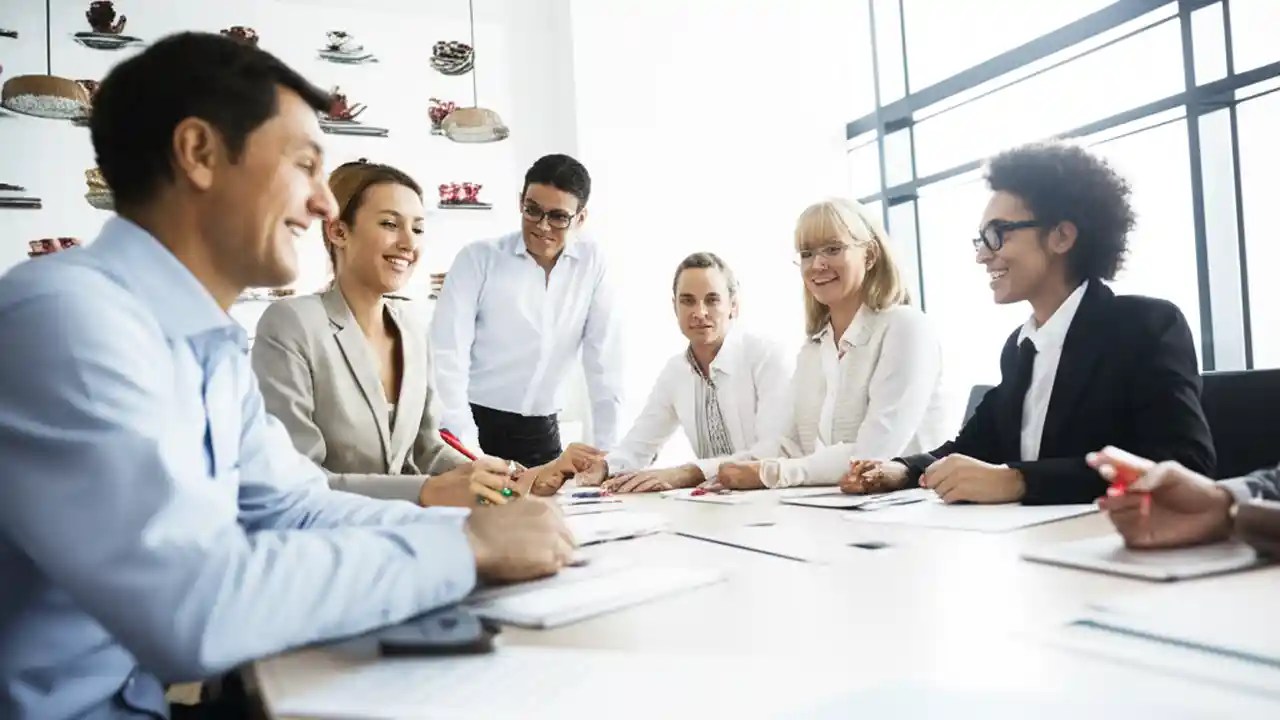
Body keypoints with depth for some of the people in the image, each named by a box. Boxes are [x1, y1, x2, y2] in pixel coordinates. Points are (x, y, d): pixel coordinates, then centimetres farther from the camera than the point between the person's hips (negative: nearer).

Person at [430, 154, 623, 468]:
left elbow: (604, 358, 1)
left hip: (542, 433, 3)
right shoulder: (478, 258, -6)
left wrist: (605, 450, -3)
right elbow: (448, 357, -12)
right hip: (476, 425, -3)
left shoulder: (592, 262, 1)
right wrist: (468, 450, -21)